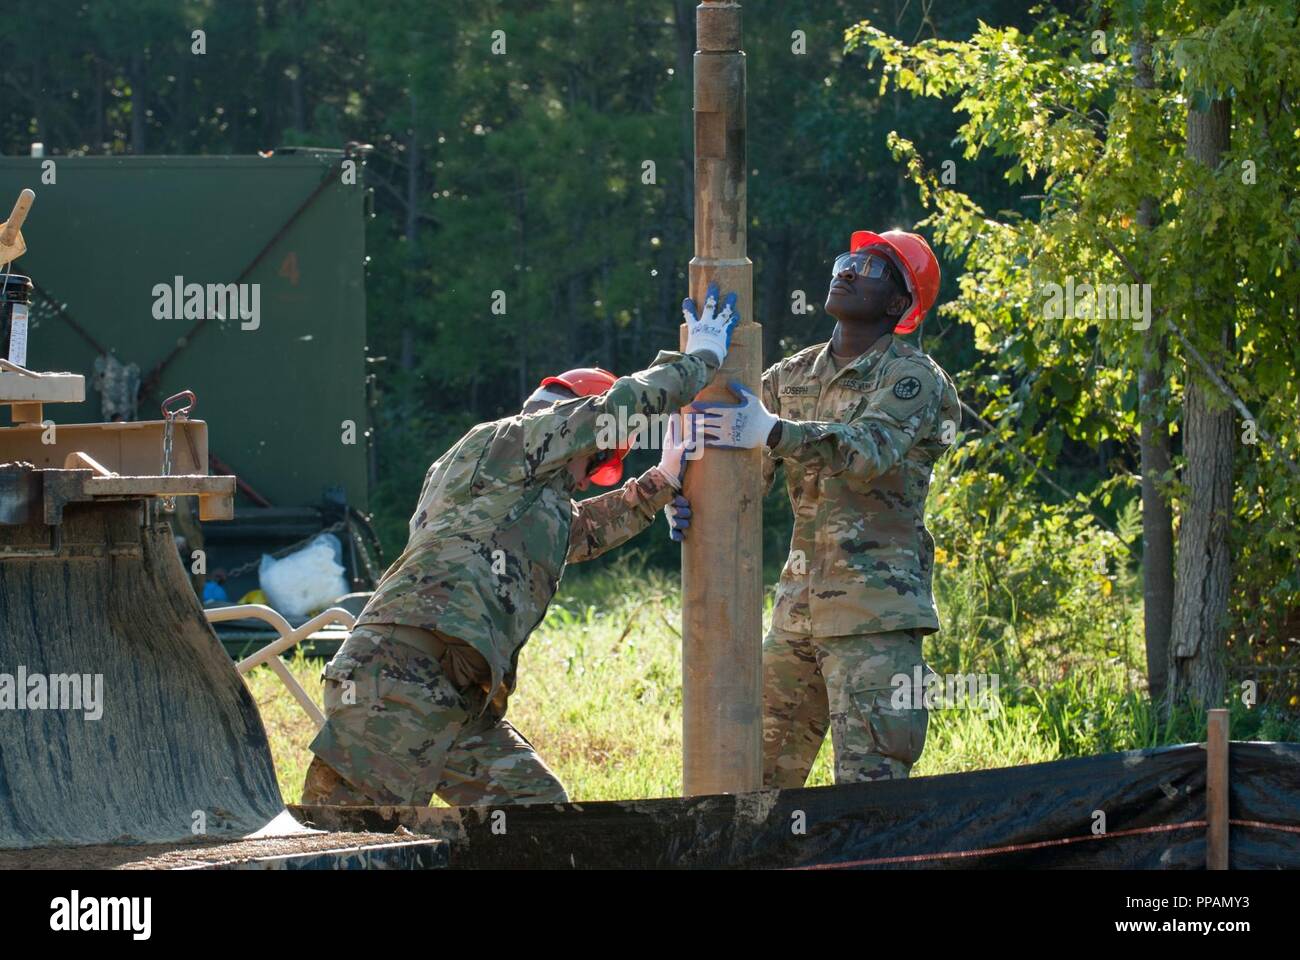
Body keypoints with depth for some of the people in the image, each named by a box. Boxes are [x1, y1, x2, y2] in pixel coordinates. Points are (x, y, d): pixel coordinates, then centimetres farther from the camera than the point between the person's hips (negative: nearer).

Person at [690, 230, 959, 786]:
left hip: (875, 610, -7)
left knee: (870, 781, -13)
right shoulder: (792, 376, 15)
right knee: (761, 771, 8)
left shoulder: (912, 379, -5)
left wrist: (772, 432, -39)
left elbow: (870, 449, -24)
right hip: (798, 608, 7)